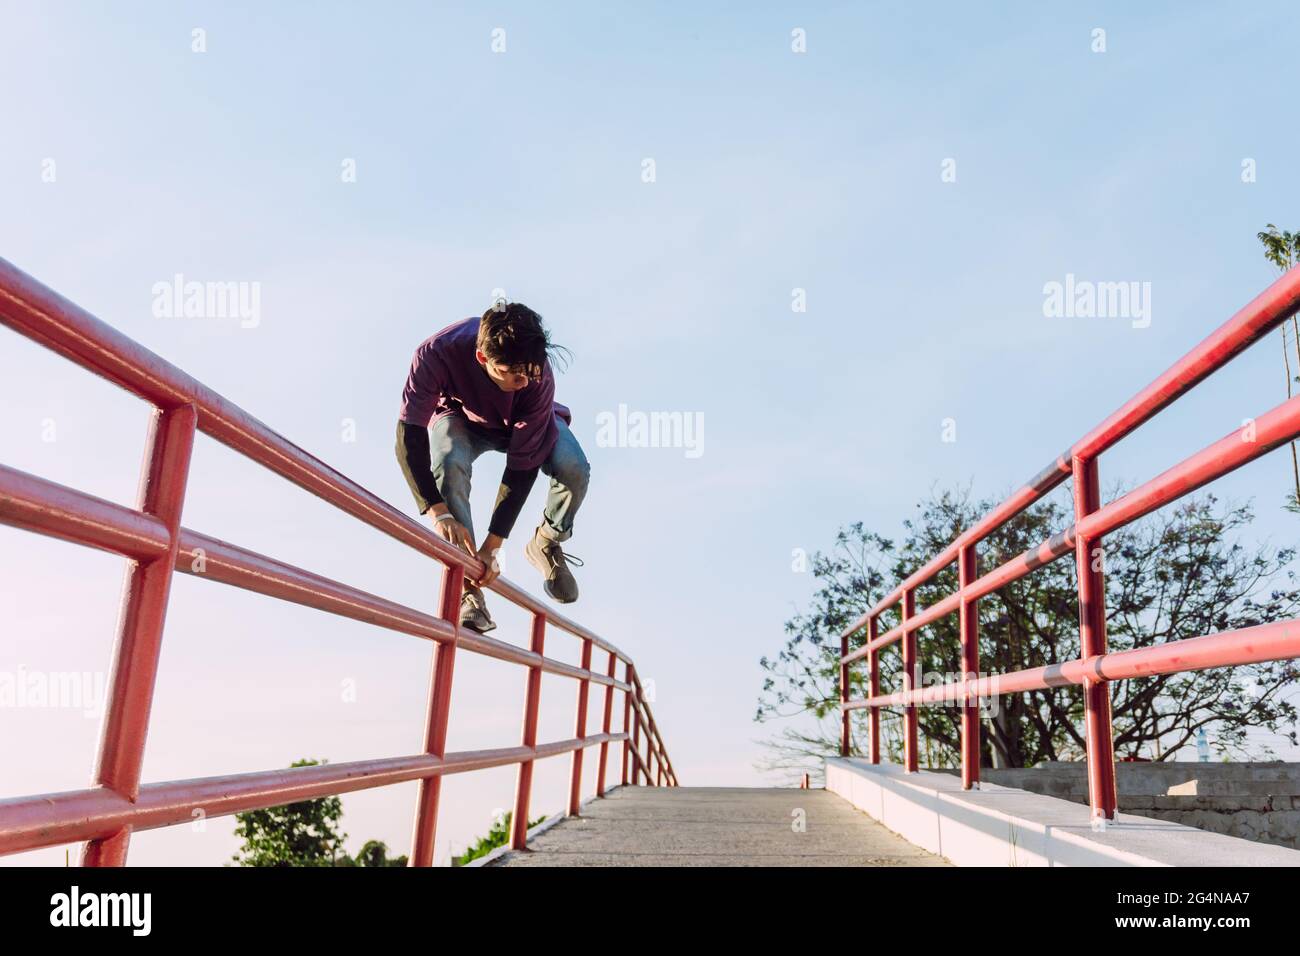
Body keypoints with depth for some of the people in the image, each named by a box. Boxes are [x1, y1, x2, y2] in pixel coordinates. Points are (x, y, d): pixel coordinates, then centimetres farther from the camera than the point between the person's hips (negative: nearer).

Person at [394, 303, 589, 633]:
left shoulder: (539, 378, -39)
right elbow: (409, 437, -40)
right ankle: (468, 588, -25)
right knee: (450, 465, -35)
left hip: (526, 422, 0)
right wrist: (439, 513, -52)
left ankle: (546, 544, 3)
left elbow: (522, 464, -34)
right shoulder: (437, 352, -40)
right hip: (461, 416, 0)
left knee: (575, 470, -28)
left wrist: (492, 546, -35)